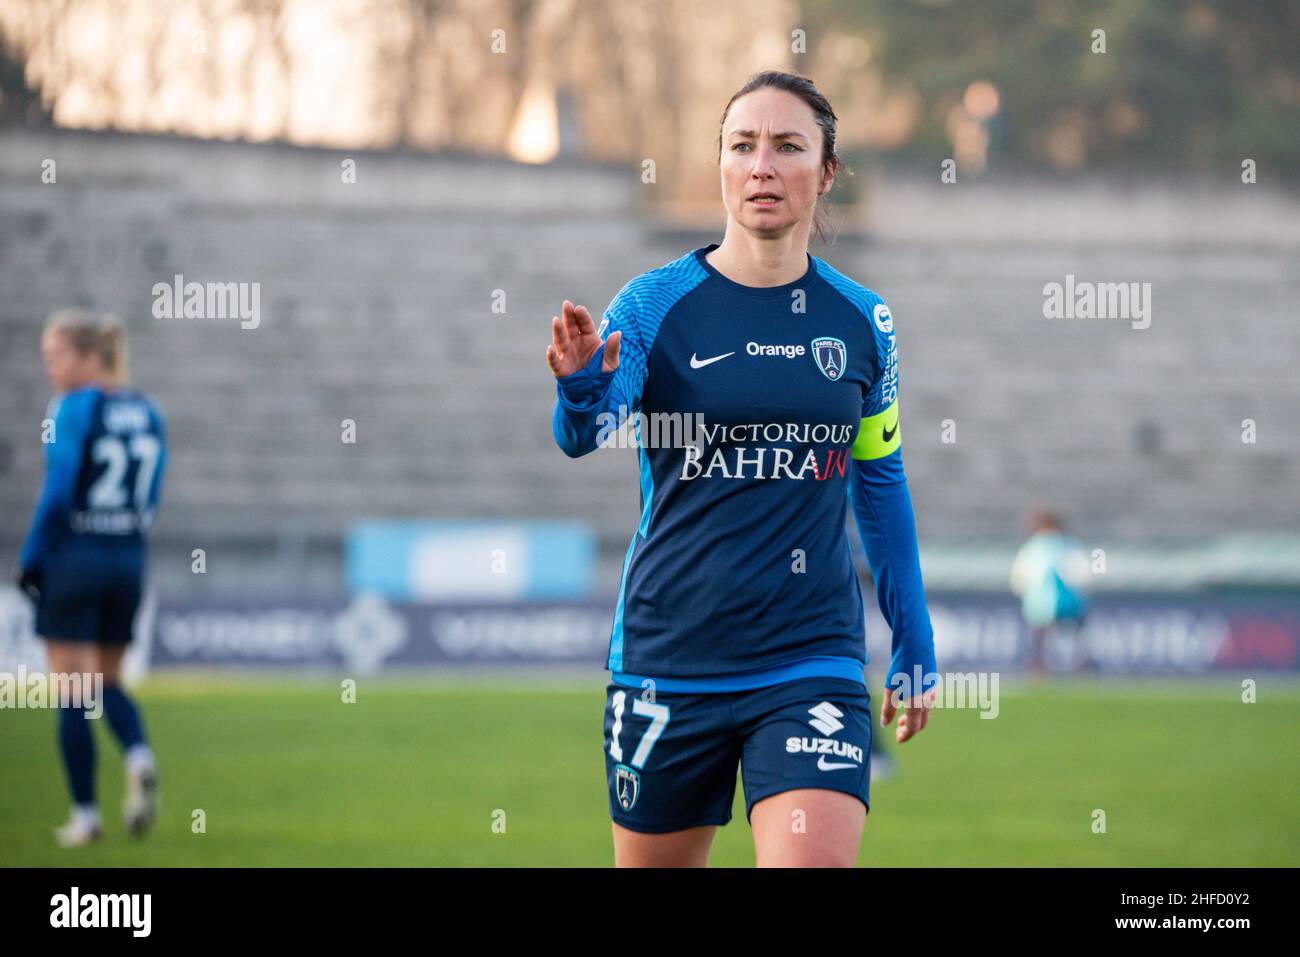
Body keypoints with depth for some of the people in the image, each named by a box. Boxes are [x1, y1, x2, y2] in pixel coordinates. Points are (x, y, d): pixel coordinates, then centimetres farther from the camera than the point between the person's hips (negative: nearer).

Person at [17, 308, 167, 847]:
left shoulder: (74, 408, -12)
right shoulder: (147, 413, 6)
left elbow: (58, 491, -17)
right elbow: (151, 499, 10)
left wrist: (31, 559, -8)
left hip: (73, 560, -6)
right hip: (128, 560, 6)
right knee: (108, 682, 18)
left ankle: (85, 814, 3)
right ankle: (138, 756, -10)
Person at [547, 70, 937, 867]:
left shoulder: (862, 321, 5)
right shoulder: (656, 305, -3)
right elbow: (582, 436, -18)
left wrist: (916, 649, 17)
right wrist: (582, 391, -41)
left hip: (813, 665, 1)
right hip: (668, 662, 0)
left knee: (816, 862, -18)